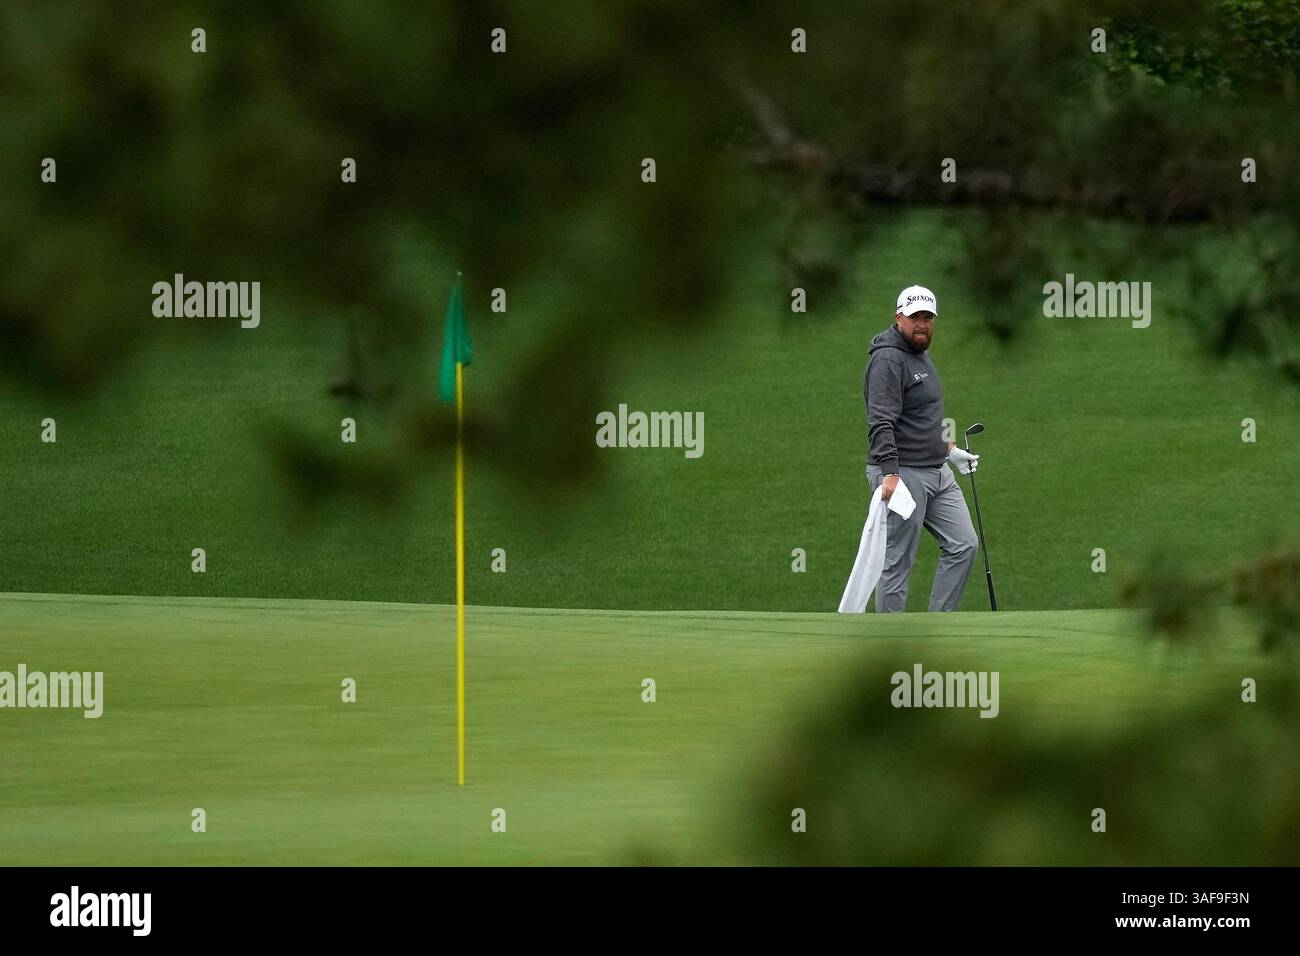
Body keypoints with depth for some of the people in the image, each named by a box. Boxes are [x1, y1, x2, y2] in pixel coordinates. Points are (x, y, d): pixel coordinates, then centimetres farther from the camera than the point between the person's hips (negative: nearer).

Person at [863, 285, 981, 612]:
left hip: (937, 473, 10)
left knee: (963, 545, 7)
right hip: (902, 475, -10)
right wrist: (890, 474, -31)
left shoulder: (920, 356, 17)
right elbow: (881, 423, -23)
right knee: (897, 562, -5)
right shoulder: (888, 359, -14)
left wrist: (950, 450, 27)